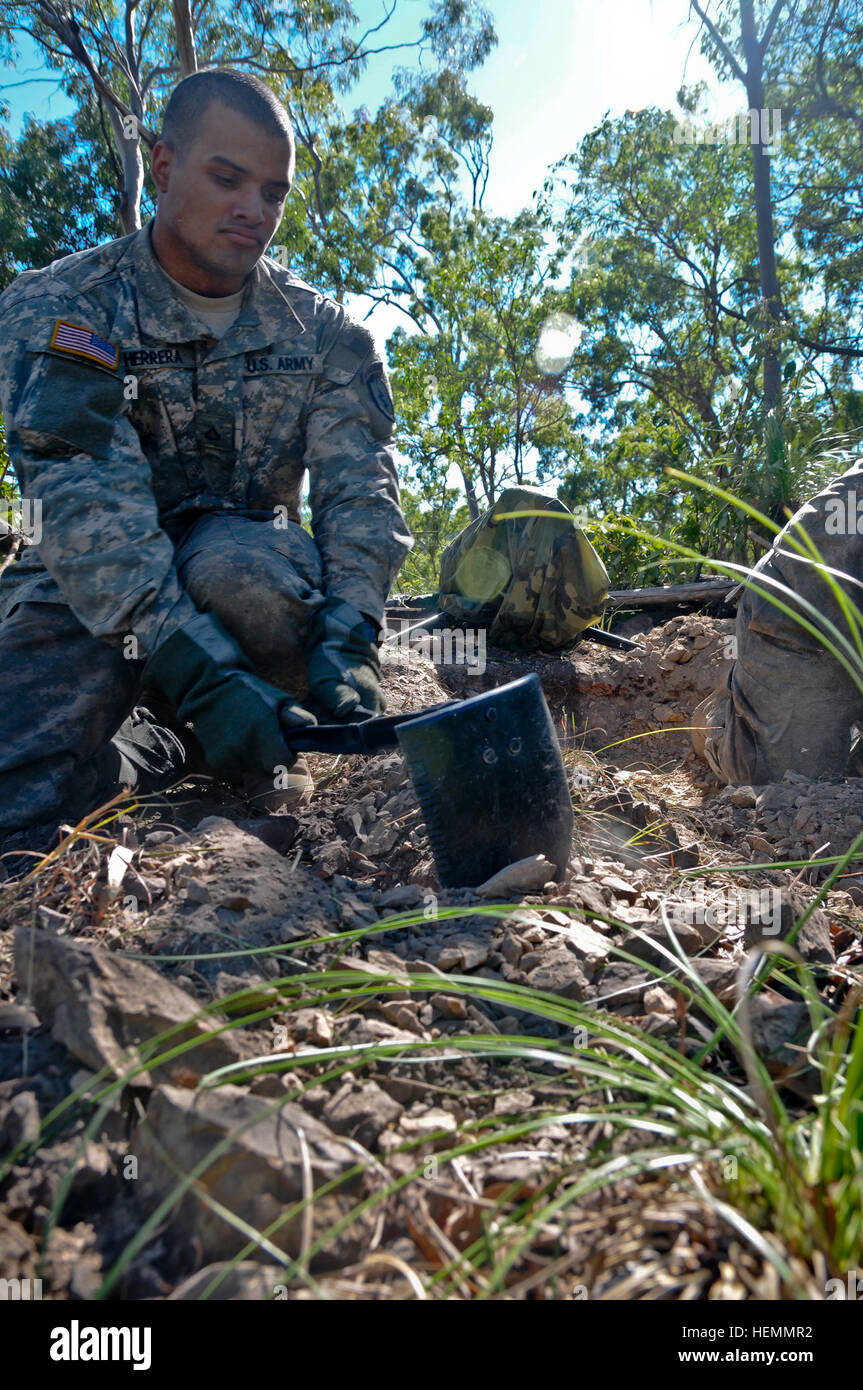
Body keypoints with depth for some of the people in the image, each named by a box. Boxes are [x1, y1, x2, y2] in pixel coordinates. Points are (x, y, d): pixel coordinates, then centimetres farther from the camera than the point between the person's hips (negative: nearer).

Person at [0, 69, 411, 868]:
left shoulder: (322, 331, 1)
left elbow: (360, 487, -10)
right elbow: (83, 505, -23)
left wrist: (346, 643, -29)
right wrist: (199, 674, -36)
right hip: (89, 594, -1)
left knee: (243, 568, -36)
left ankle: (268, 748, -6)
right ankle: (152, 753, 7)